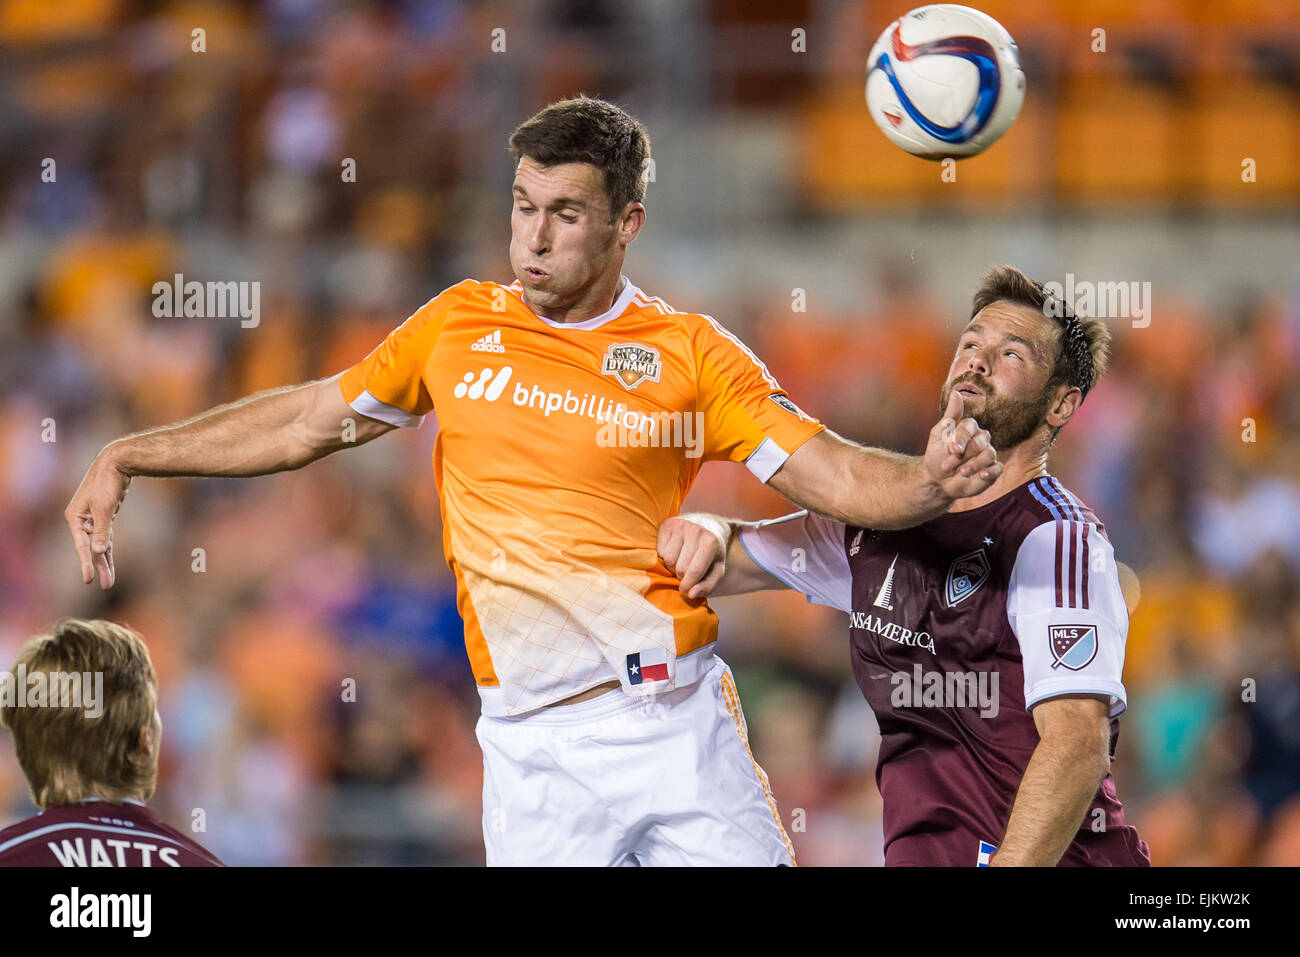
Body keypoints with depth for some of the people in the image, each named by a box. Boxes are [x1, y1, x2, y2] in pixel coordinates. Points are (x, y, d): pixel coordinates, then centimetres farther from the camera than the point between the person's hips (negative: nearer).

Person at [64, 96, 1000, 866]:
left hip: (679, 720, -1)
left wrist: (932, 482, -22)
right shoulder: (459, 327, 9)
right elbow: (309, 419, 19)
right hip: (535, 743, 1)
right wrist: (126, 459, 18)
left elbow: (836, 476, -1)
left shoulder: (691, 354, 2)